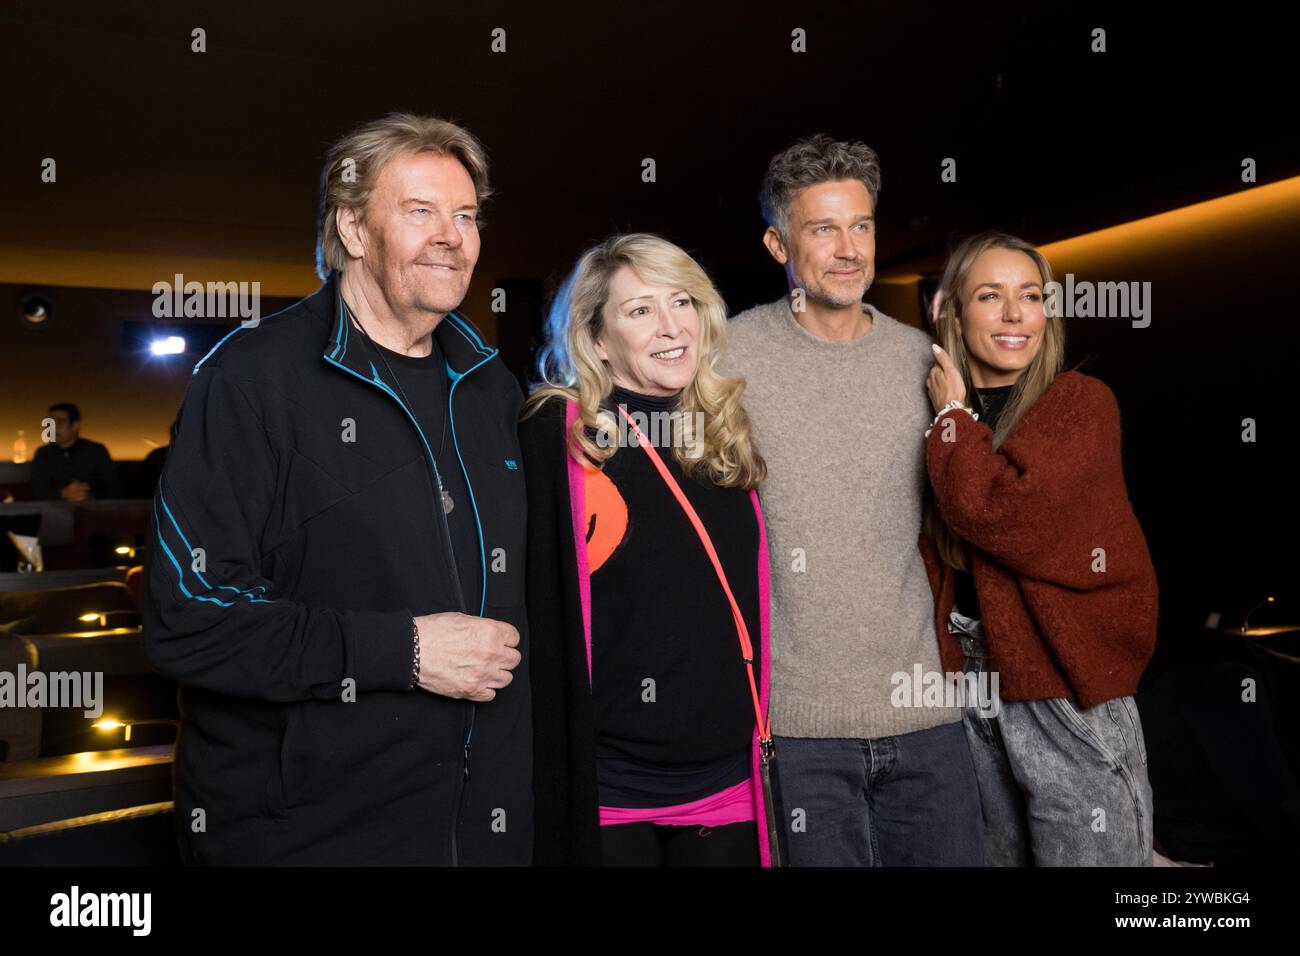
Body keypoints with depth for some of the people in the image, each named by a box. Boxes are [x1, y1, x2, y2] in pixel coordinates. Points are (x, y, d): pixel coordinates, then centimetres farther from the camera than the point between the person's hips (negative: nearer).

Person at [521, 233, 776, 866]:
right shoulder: (557, 437, -10)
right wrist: (551, 786, -12)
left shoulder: (728, 439, 6)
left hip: (727, 784, 5)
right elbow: (538, 620, -11)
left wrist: (762, 741, 15)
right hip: (604, 787, -5)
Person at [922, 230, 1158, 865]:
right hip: (969, 691, 5)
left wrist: (951, 416, -13)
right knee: (994, 853, 18)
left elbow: (1007, 514, -23)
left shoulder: (1083, 403, -7)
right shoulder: (943, 414, 7)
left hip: (1068, 695, -4)